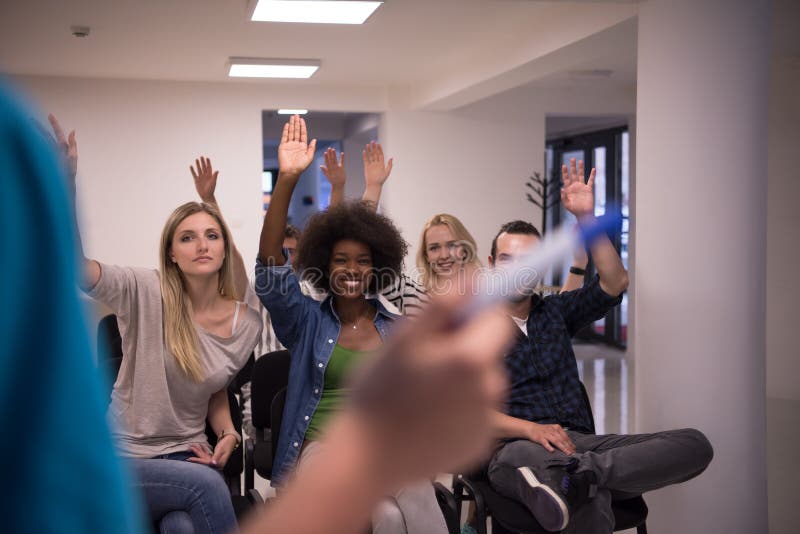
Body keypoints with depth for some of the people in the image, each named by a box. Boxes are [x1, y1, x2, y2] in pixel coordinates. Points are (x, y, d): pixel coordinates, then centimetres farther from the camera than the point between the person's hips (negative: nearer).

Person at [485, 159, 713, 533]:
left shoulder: (555, 312, 24)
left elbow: (615, 282, 12)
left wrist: (586, 217, 4)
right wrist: (531, 429, -19)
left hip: (579, 441, 8)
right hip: (516, 448, -8)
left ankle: (579, 473, -39)